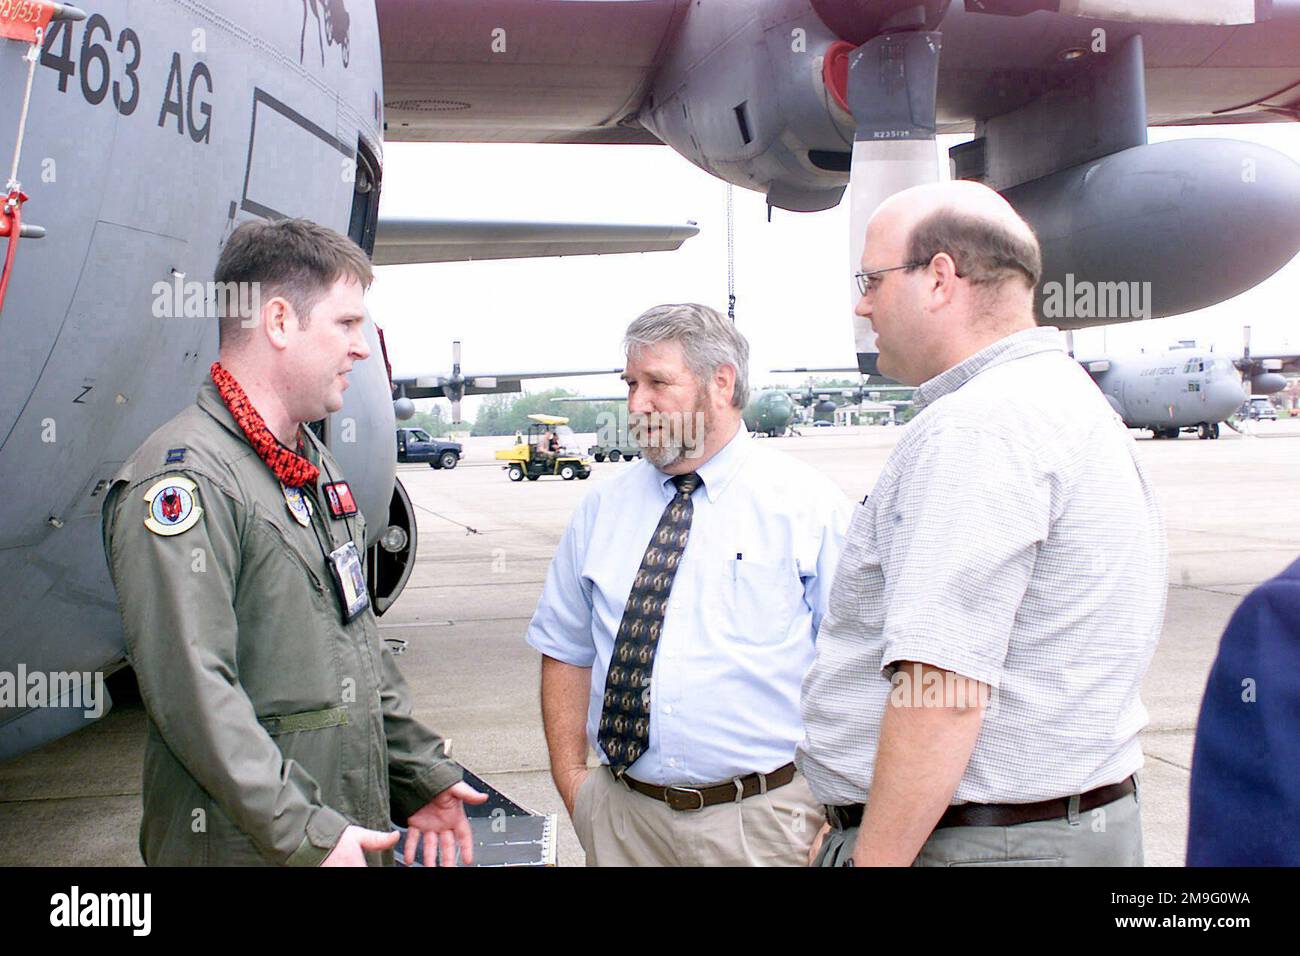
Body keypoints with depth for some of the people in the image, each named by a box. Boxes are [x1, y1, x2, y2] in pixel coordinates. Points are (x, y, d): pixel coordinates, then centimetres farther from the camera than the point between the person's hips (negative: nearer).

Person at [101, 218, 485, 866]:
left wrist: (421, 773, 14)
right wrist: (304, 835, -25)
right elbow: (192, 694, -24)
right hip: (245, 845, -9)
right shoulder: (184, 479, -18)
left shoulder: (314, 462, 13)